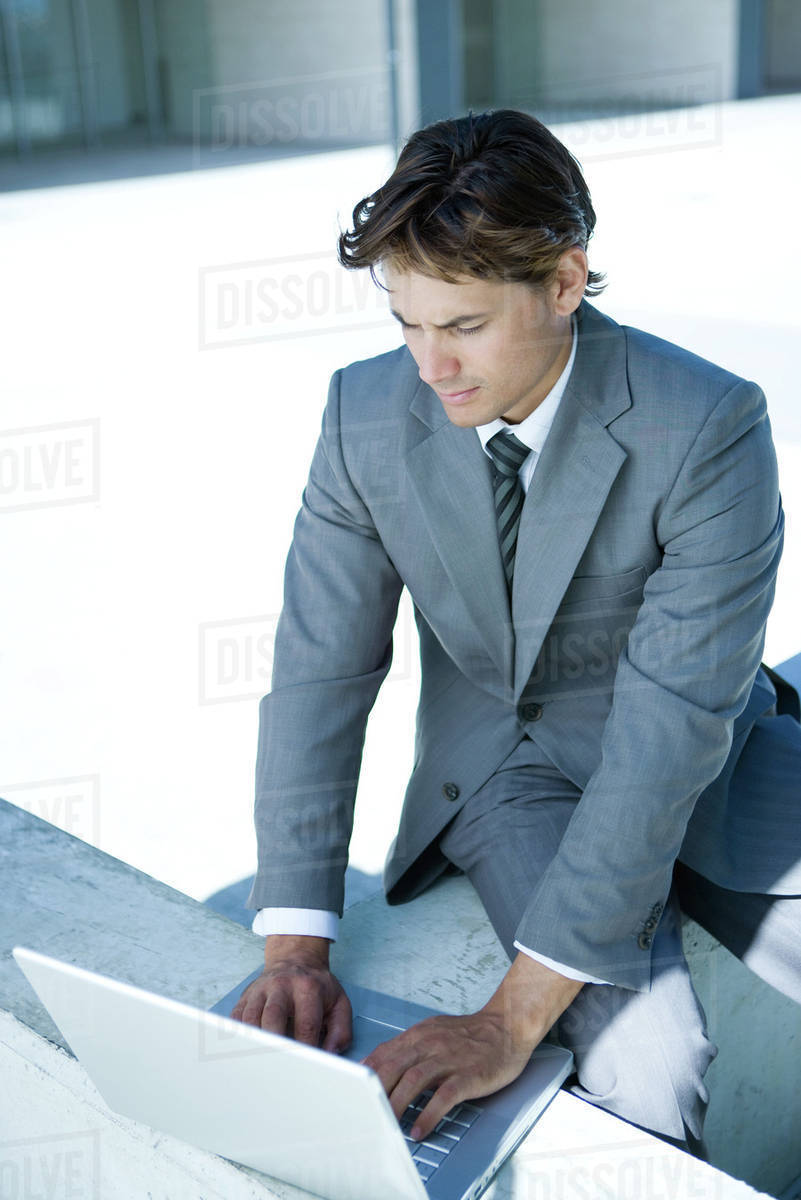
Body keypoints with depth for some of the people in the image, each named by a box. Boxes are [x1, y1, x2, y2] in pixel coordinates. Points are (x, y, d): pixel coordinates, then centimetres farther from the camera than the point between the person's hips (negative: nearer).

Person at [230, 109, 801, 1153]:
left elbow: (669, 727, -30)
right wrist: (294, 951, -21)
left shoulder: (707, 428, -25)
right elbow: (320, 671, -11)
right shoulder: (369, 415, -14)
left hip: (702, 753, 0)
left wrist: (513, 1019, -33)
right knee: (648, 1059, -24)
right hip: (507, 763, 0)